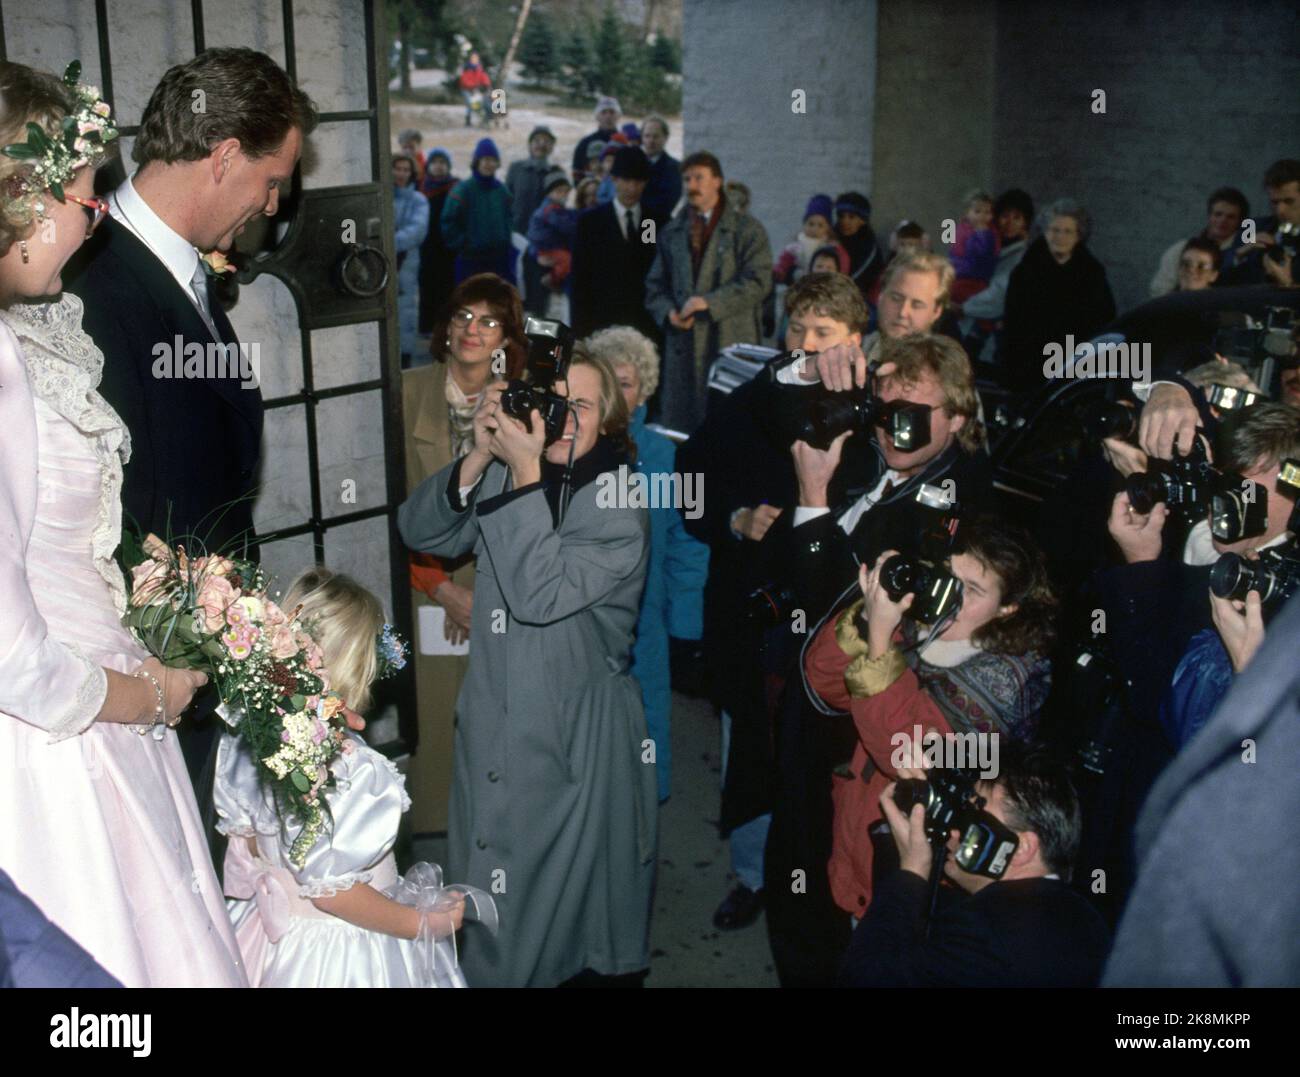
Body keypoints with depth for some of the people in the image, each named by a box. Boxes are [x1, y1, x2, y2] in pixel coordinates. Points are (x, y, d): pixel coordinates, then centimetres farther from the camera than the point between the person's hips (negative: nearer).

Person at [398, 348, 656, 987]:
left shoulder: (619, 512, -14)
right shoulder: (504, 476, 2)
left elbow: (542, 594, -25)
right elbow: (420, 531, -2)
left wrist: (525, 474, -25)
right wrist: (479, 458, -16)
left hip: (574, 747, -5)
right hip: (490, 734, 5)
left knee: (577, 905, 9)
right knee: (488, 910, 15)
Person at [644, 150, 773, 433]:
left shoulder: (747, 229, 3)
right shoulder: (672, 232, 17)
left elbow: (757, 281, -7)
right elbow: (655, 285, 18)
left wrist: (709, 302, -16)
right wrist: (668, 312, -3)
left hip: (731, 345, -4)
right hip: (683, 344, 4)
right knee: (679, 427, 4)